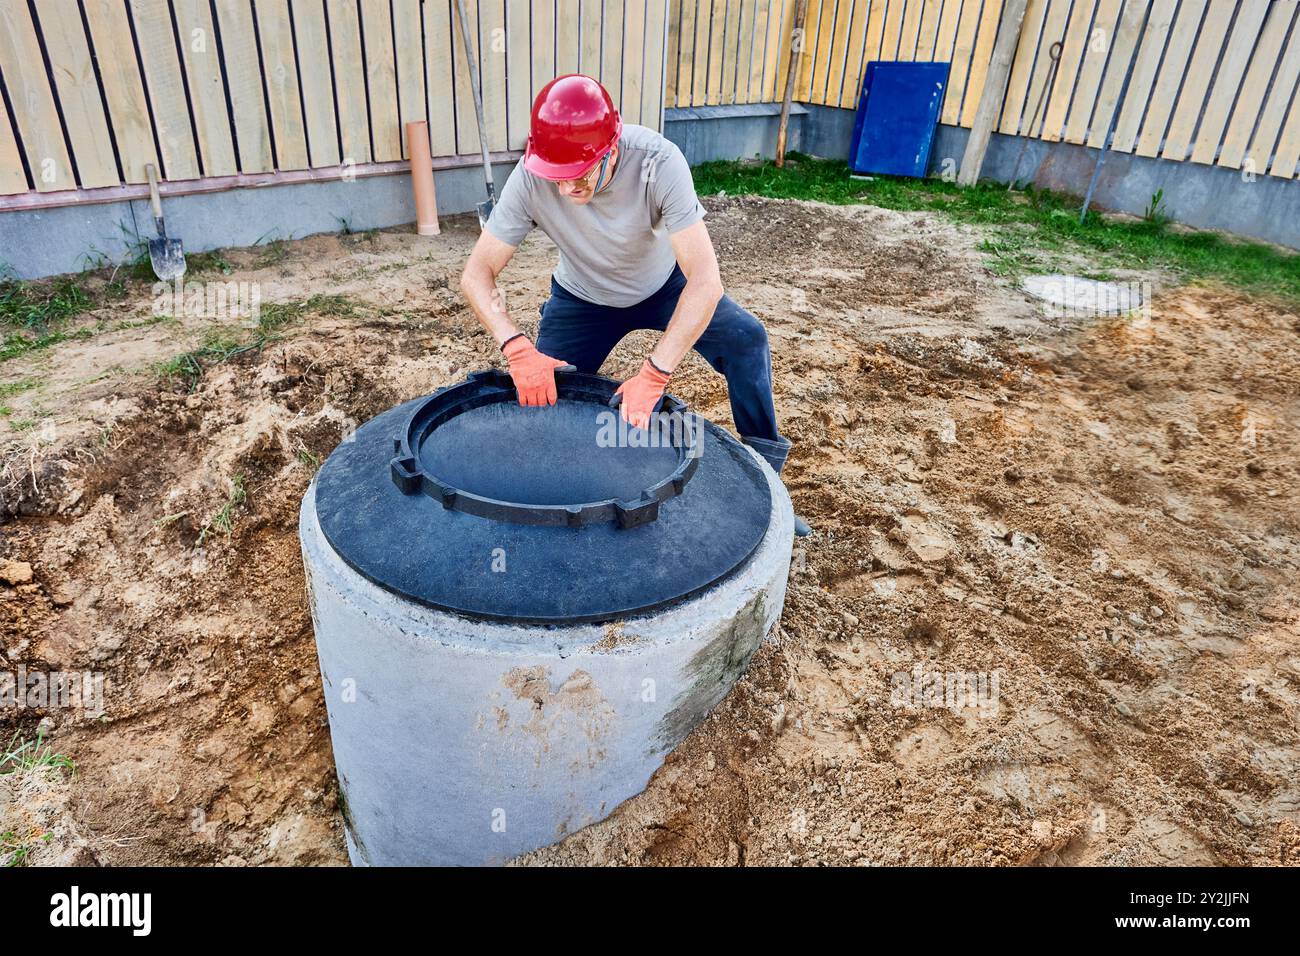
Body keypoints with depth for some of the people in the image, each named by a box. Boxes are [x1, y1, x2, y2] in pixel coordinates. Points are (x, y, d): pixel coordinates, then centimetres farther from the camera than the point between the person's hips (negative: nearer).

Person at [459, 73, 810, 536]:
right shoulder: (531, 178, -30)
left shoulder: (659, 162, -35)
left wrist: (653, 375, -48)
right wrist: (516, 348, -42)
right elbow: (476, 274, -25)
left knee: (746, 339, -22)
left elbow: (705, 280, -40)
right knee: (542, 394, -12)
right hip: (581, 298, 2)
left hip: (663, 286, -1)